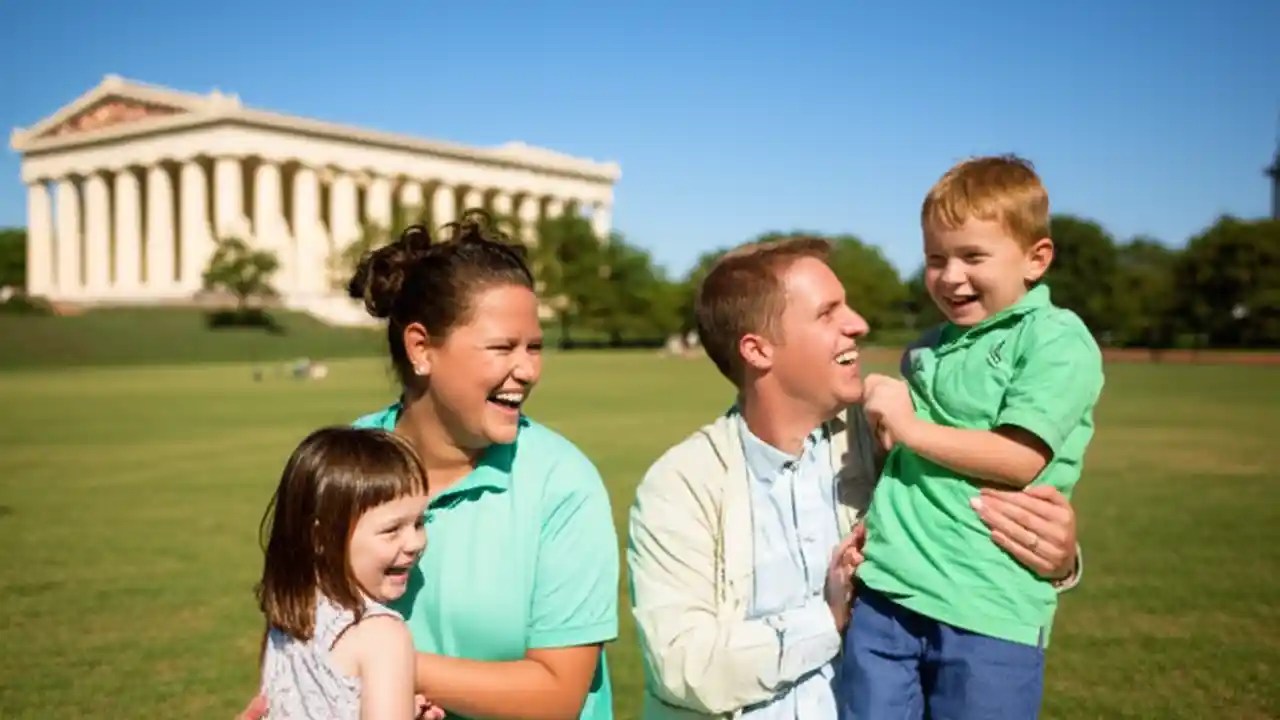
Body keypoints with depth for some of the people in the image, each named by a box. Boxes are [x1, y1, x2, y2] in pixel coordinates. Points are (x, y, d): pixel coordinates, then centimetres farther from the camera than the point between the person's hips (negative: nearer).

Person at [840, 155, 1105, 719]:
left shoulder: (1058, 341, -6)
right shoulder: (927, 351, 16)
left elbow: (1019, 460, -16)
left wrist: (909, 428, -10)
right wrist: (880, 410, 8)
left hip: (988, 610, -6)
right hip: (887, 593, 6)